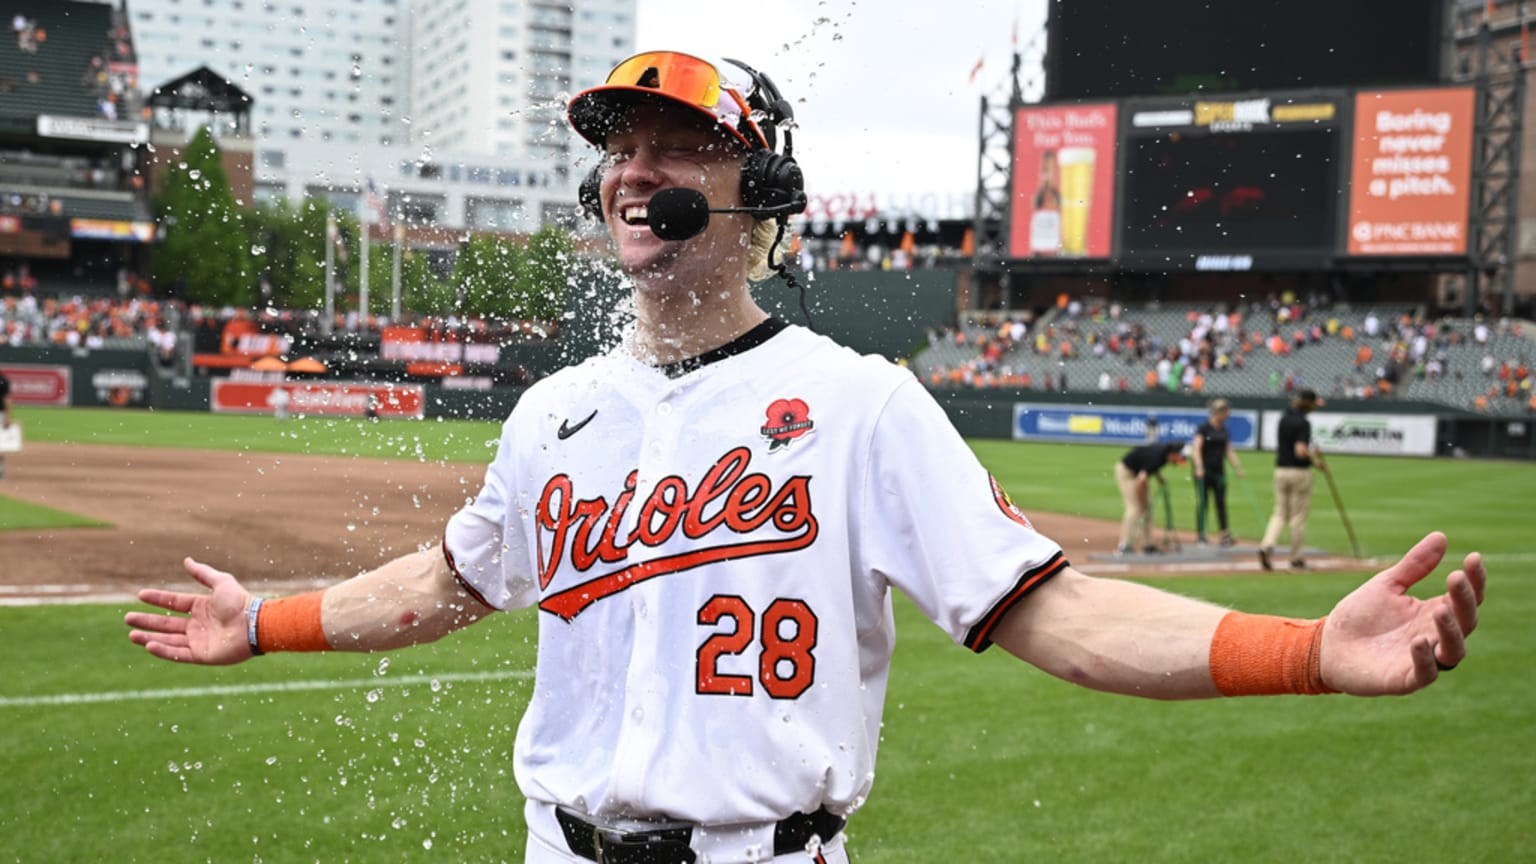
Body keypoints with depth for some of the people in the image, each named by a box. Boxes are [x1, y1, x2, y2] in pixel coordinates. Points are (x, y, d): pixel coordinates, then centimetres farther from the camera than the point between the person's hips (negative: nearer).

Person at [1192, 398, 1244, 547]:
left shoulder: (1224, 431, 10)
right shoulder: (1204, 428, -8)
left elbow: (1229, 451, 15)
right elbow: (1196, 448, -14)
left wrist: (1237, 467, 5)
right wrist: (1199, 466, -25)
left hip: (1219, 471, 5)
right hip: (1204, 472, -5)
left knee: (1221, 502, 1)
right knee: (1202, 502, 1)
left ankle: (1225, 535, -3)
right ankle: (1200, 535, 8)